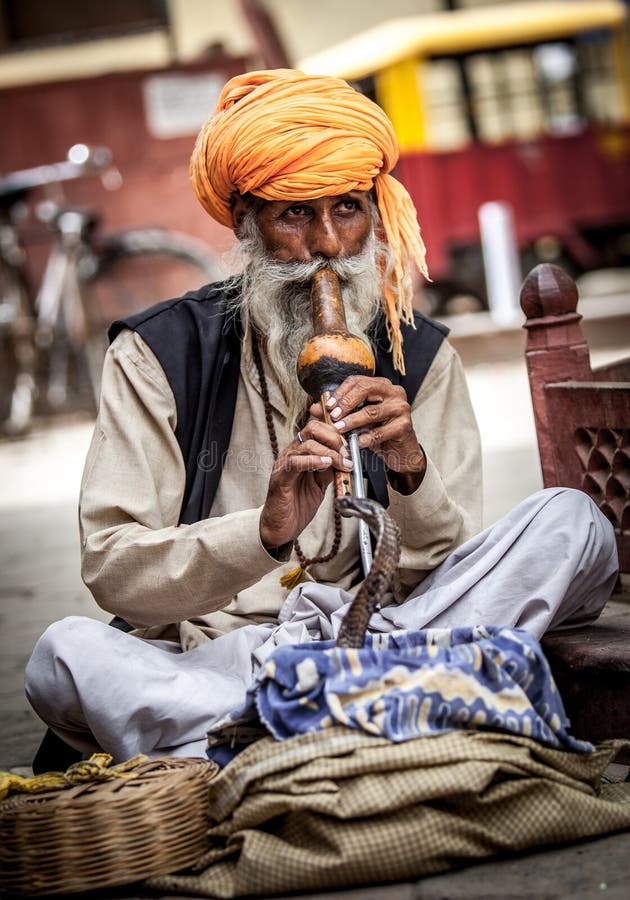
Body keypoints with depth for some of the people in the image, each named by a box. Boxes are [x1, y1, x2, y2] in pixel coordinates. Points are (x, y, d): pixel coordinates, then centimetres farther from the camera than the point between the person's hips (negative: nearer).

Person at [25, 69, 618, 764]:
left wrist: (411, 471, -19)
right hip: (196, 658, -2)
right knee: (68, 651, -32)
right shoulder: (158, 353, 0)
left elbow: (454, 573, 1)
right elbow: (110, 568, -10)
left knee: (571, 521, -17)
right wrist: (265, 532, -26)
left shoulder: (421, 359, 8)